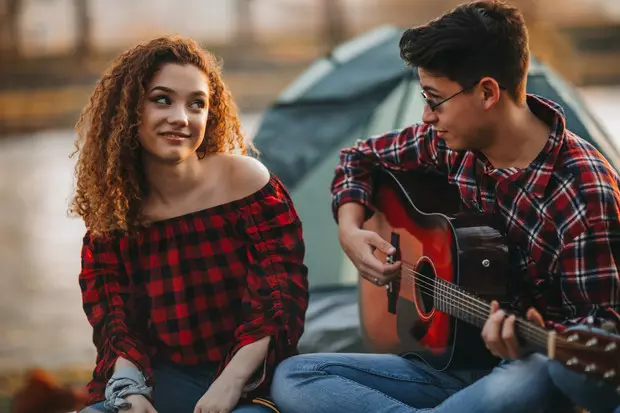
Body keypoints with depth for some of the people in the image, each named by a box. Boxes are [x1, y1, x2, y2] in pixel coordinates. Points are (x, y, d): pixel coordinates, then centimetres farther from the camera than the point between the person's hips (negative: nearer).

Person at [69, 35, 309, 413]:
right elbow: (114, 320, 1)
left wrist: (231, 382, -21)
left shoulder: (244, 179, -5)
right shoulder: (112, 212, 5)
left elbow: (283, 297, -9)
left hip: (248, 382, -3)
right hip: (165, 381, 3)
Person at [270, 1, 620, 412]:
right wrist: (350, 230, 1)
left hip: (526, 369, -7)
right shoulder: (450, 142, 1)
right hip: (447, 359, 7)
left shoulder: (584, 190, -19)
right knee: (291, 378, -12)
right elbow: (360, 159, 21)